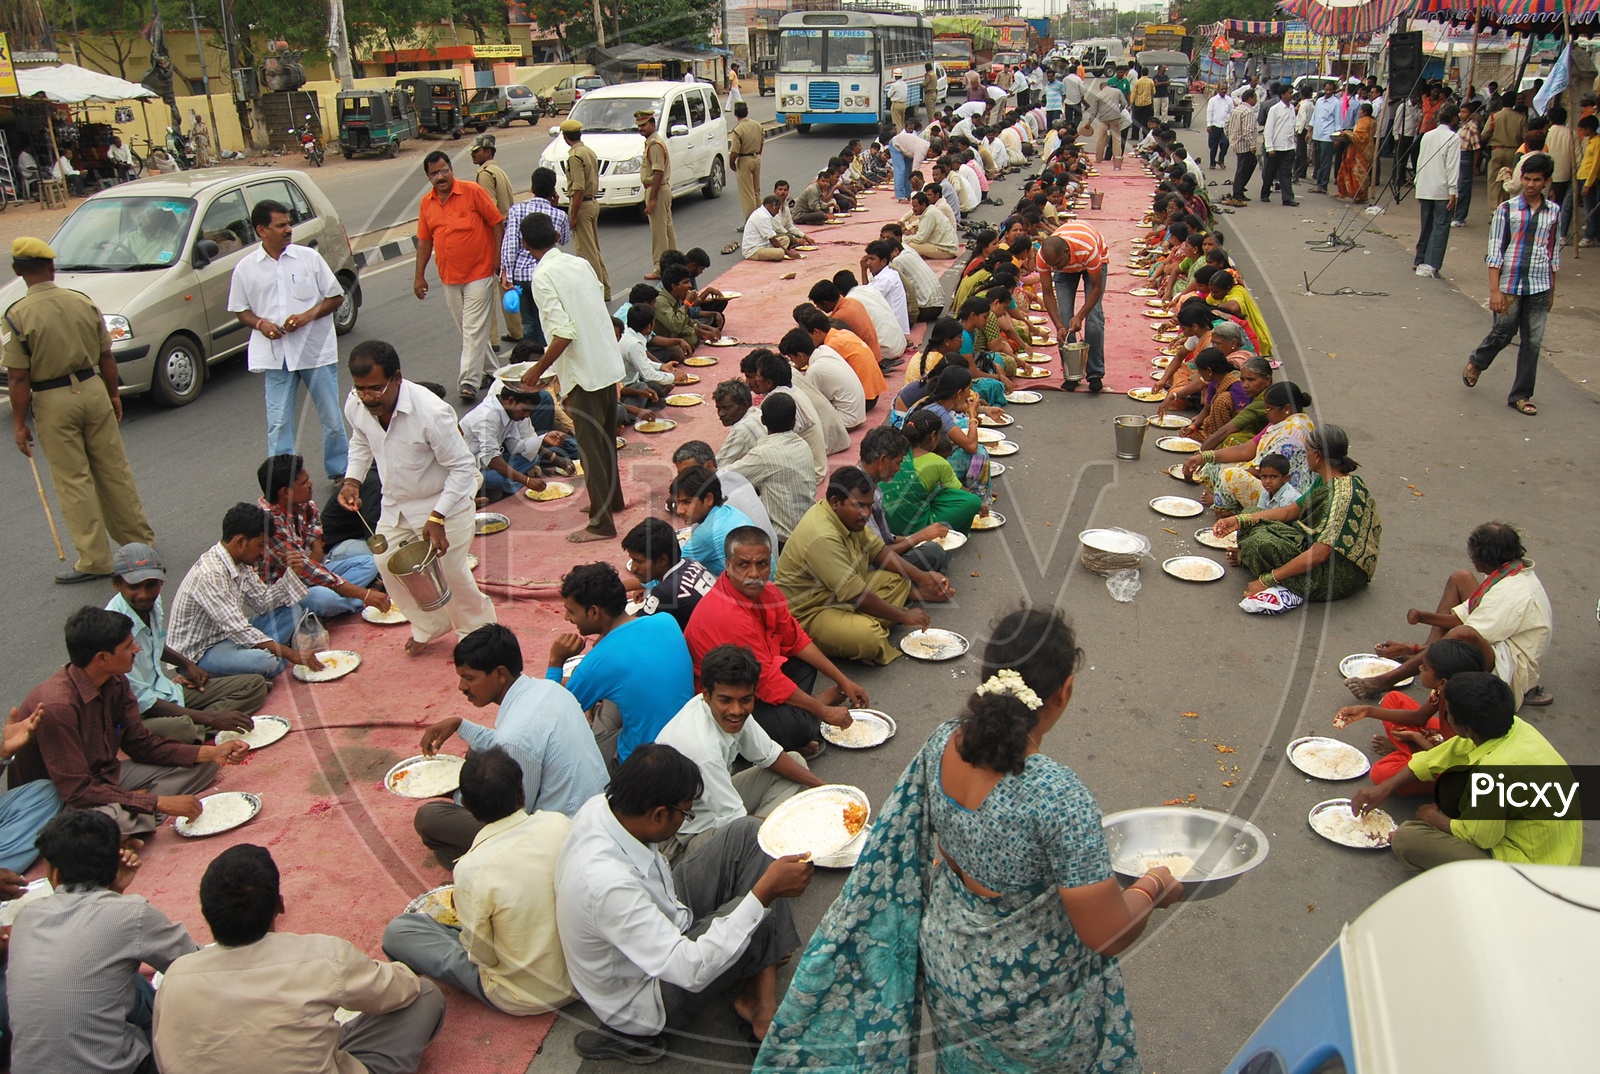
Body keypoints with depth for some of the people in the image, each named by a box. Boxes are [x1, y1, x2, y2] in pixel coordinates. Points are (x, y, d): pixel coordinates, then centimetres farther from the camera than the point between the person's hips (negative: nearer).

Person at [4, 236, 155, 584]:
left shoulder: (18, 315, -12)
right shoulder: (83, 302, -1)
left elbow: (18, 378, -12)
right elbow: (106, 357, 5)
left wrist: (19, 423, -4)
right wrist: (113, 394, 18)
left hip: (53, 402, -3)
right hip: (92, 390, 3)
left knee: (73, 481, 3)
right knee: (114, 471, 13)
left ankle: (94, 559, 7)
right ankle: (140, 539, 23)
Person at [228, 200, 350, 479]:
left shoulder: (308, 257, 0)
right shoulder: (246, 267, 2)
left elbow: (336, 296, 3)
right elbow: (240, 310, 11)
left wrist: (309, 315, -13)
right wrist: (260, 324, -10)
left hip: (316, 349, 0)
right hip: (276, 355, 0)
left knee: (332, 418, 8)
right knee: (279, 423, 1)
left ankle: (340, 470, 25)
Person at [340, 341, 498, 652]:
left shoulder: (431, 413, -33)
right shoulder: (355, 406, -14)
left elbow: (463, 468, -24)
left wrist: (437, 518, -28)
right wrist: (352, 479, -5)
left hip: (443, 504, -6)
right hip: (395, 504, 6)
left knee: (450, 573, 3)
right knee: (388, 565, 10)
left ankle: (477, 631, 33)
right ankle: (428, 625, 36)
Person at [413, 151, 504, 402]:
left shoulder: (473, 191, -7)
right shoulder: (426, 203, 7)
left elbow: (497, 223, -5)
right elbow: (424, 241, 12)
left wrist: (498, 258, -10)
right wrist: (420, 276, 11)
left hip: (479, 273, -6)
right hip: (448, 277, 6)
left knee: (474, 329, -8)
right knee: (467, 329, 13)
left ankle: (469, 382, -6)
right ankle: (490, 370, 29)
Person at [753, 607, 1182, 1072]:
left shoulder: (943, 744, -18)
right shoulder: (1058, 796, -36)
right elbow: (1107, 937, -28)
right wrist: (1154, 887, -9)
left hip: (946, 959, 5)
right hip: (1029, 995, -4)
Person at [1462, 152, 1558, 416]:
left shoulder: (1553, 212, 5)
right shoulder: (1507, 208, -4)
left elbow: (1554, 253, 12)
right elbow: (1495, 251, -5)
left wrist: (1551, 290, 13)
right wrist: (1494, 290, -11)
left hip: (1540, 288, 3)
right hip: (1510, 285, -3)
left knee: (1532, 342, 5)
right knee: (1502, 334, 5)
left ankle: (1520, 395, 14)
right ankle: (1475, 363, 36)